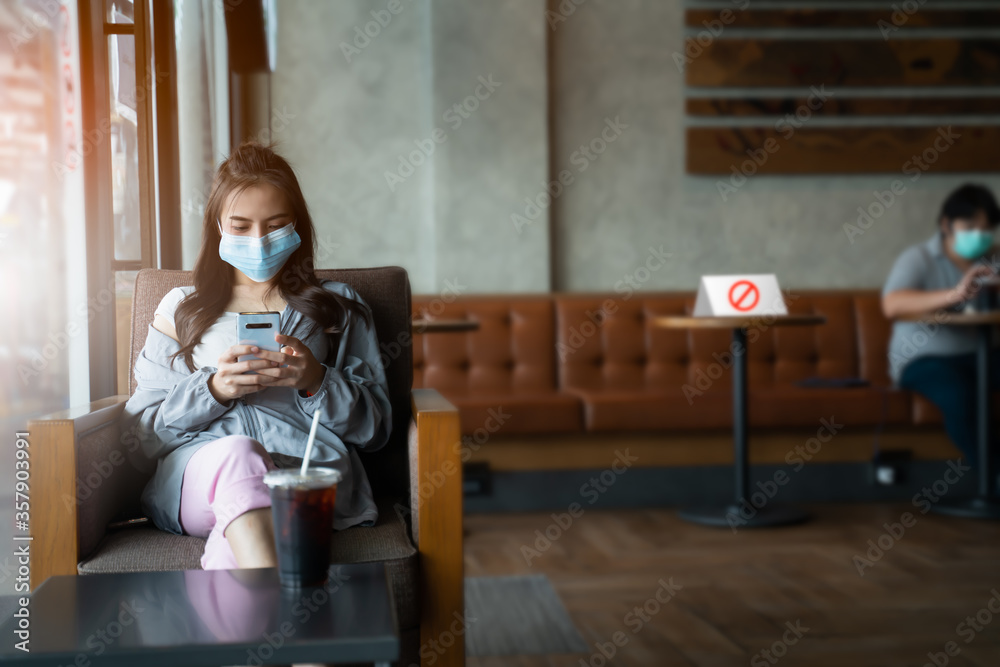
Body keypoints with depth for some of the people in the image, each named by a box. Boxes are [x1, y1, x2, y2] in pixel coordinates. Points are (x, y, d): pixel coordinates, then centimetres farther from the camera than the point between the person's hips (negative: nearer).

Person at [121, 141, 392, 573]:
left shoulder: (338, 307, 23)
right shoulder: (181, 308, 24)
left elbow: (376, 426, 15)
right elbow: (141, 427, 15)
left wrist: (316, 382, -6)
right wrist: (213, 389, -5)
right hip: (196, 473, 0)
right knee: (237, 453, -40)